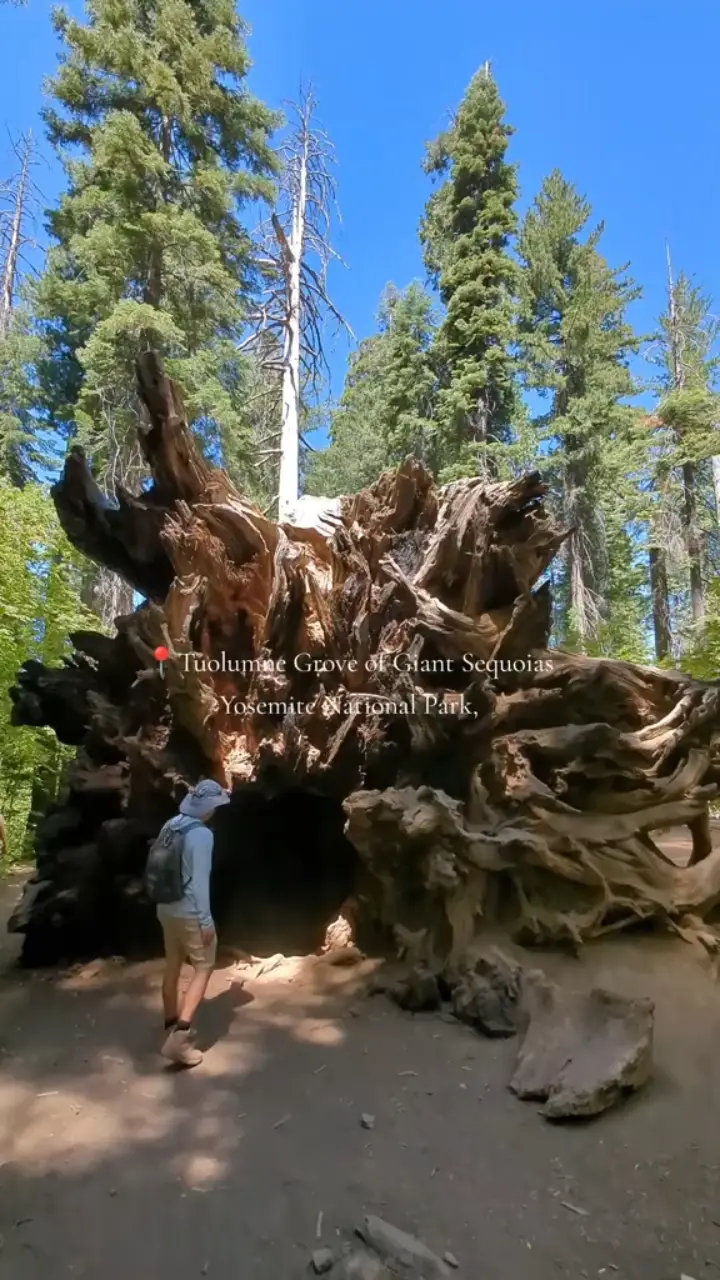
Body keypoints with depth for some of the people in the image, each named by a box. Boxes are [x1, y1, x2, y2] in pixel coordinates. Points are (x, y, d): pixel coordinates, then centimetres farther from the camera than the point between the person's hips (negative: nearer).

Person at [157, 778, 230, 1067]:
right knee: (204, 968, 3)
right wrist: (205, 921, -16)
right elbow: (200, 881, -21)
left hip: (166, 908, 8)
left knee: (173, 967, 20)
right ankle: (179, 1036, -4)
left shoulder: (170, 826, 2)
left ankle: (172, 1027, 34)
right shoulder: (202, 834, -21)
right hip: (189, 913, -8)